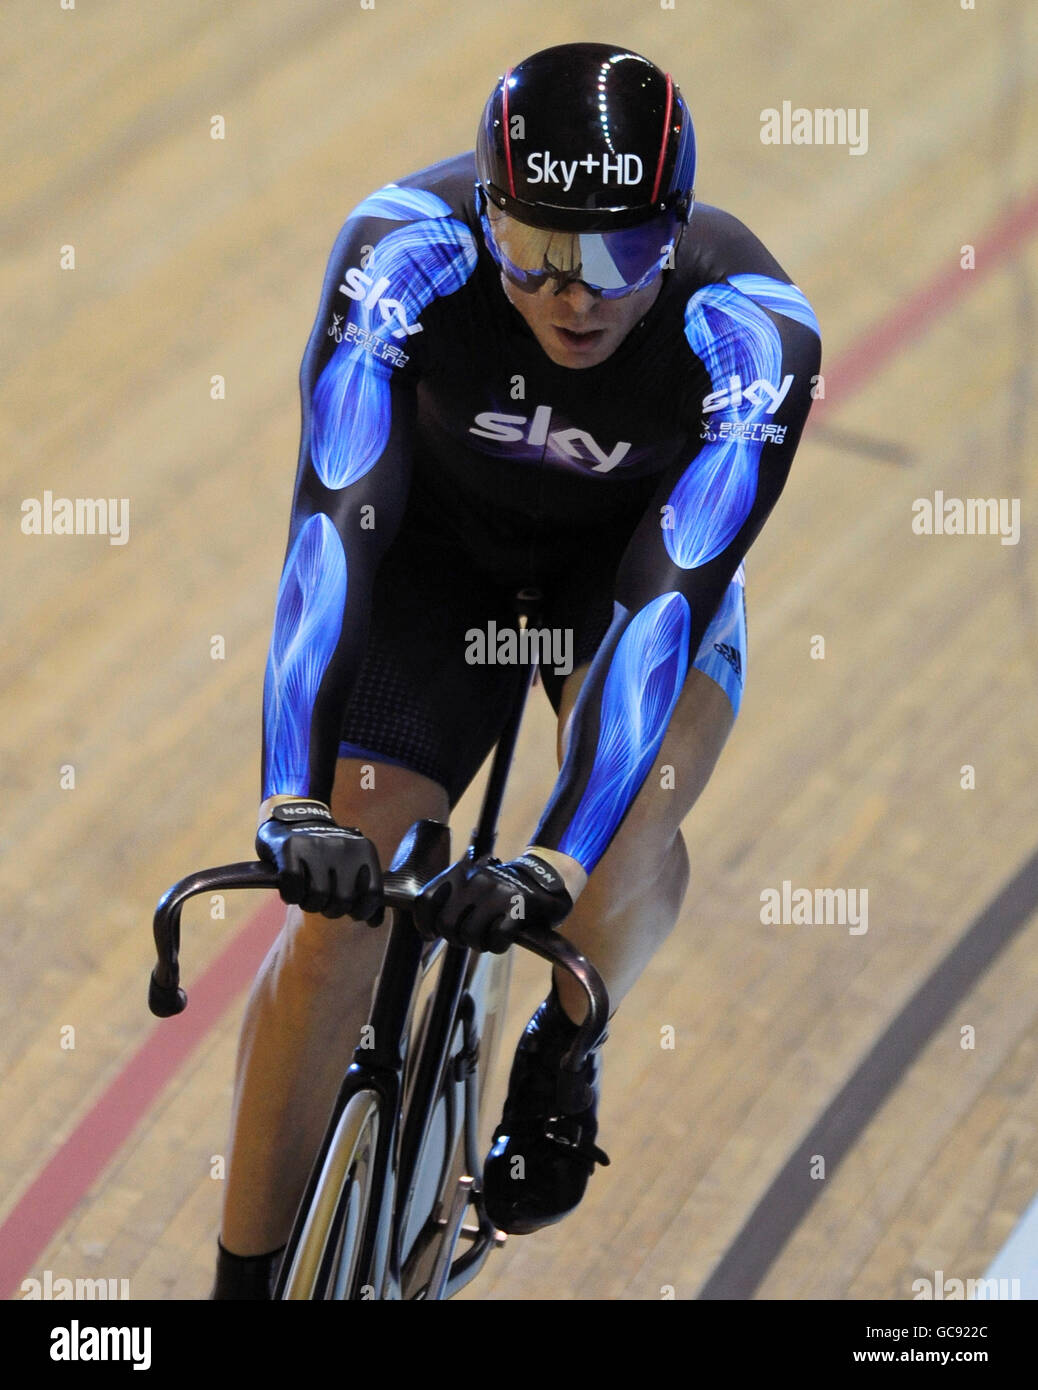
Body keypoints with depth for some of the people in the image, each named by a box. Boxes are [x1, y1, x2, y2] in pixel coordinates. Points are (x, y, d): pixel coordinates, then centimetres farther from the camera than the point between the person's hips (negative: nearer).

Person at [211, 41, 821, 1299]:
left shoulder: (752, 340, -35)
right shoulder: (404, 252, -34)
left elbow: (665, 605, -39)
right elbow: (333, 521, -38)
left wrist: (560, 862, -49)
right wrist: (297, 803, -48)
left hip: (634, 553, 0)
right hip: (441, 545, 1)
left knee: (626, 844, -31)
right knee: (330, 915, -11)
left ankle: (560, 1056, 1)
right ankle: (243, 1281, 3)